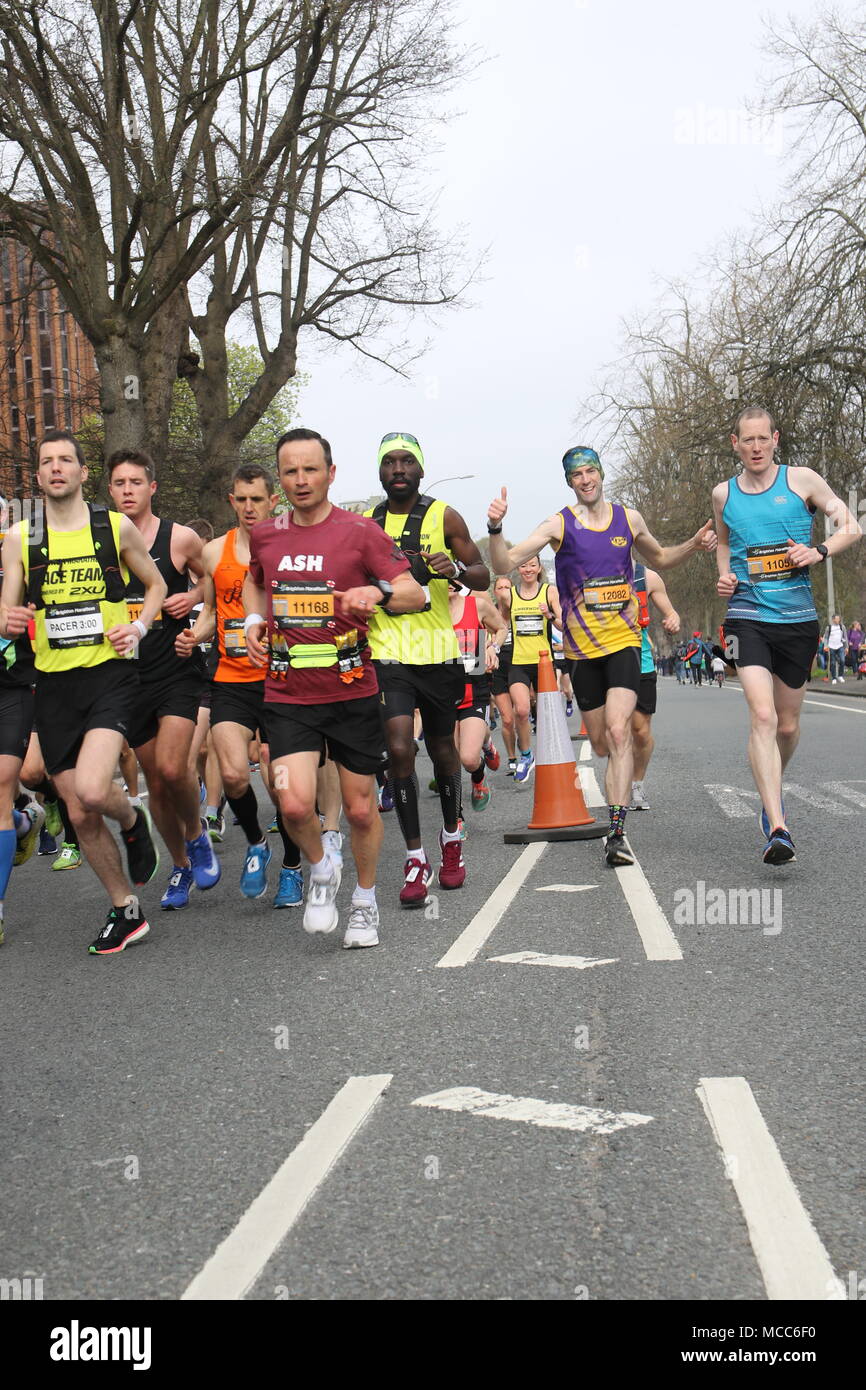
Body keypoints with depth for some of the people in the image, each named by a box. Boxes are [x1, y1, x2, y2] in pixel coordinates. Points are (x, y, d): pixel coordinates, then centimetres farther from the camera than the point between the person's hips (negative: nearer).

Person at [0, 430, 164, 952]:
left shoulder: (117, 527, 1)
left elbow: (156, 584, 15)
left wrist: (139, 627, -4)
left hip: (110, 673, -3)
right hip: (55, 684, 3)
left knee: (92, 790, -25)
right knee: (81, 815, 6)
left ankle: (134, 821, 11)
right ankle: (126, 910, 24)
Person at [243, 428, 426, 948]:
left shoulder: (359, 531, -5)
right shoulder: (265, 535, 6)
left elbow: (416, 595, -8)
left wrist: (379, 591, -29)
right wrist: (254, 620, 8)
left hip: (353, 694, -1)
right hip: (288, 695, 2)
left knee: (361, 809, 8)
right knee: (295, 804, -16)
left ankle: (365, 900, 33)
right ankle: (322, 869, 17)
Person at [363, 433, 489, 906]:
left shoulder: (443, 517, 1)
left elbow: (483, 577, 2)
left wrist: (457, 569, -19)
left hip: (438, 653, 0)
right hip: (387, 654, 0)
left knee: (442, 749, 12)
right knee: (399, 749, -14)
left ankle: (451, 835, 37)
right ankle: (415, 860, -6)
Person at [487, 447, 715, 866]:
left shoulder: (629, 518, 7)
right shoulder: (559, 525, -3)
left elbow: (660, 558, 26)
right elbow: (504, 565, -12)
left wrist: (694, 544, 7)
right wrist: (495, 528, -30)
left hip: (624, 642, 0)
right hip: (582, 648, 0)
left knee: (618, 731, -18)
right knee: (601, 745, 9)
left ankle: (617, 832, -21)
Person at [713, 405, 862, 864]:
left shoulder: (801, 480, 2)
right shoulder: (723, 494, 8)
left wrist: (819, 551, -14)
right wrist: (725, 576, 6)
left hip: (798, 619, 1)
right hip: (747, 616, -1)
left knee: (788, 724, 13)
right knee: (762, 716, -19)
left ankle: (771, 792, 43)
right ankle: (777, 827, -24)